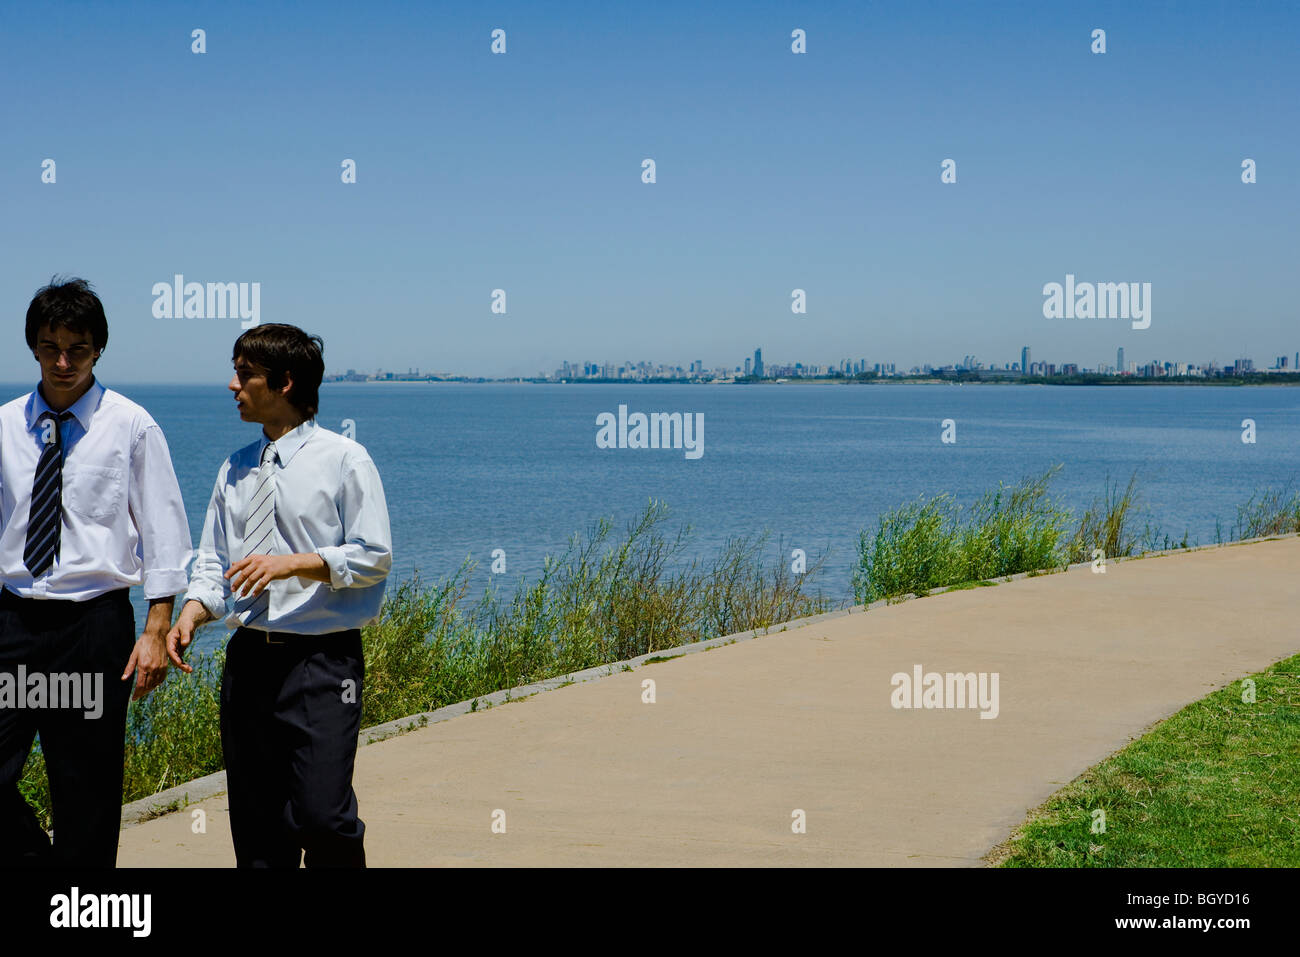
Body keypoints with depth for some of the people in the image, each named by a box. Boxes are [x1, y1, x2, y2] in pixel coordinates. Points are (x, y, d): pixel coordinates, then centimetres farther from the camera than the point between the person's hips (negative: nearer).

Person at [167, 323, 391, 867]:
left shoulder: (344, 460, -3)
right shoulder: (236, 471, 14)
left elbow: (374, 557, -7)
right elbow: (213, 562, 13)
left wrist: (294, 563, -18)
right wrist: (192, 613, -6)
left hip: (322, 661, -6)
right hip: (249, 659, 6)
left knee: (321, 817, -14)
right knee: (256, 828, 9)